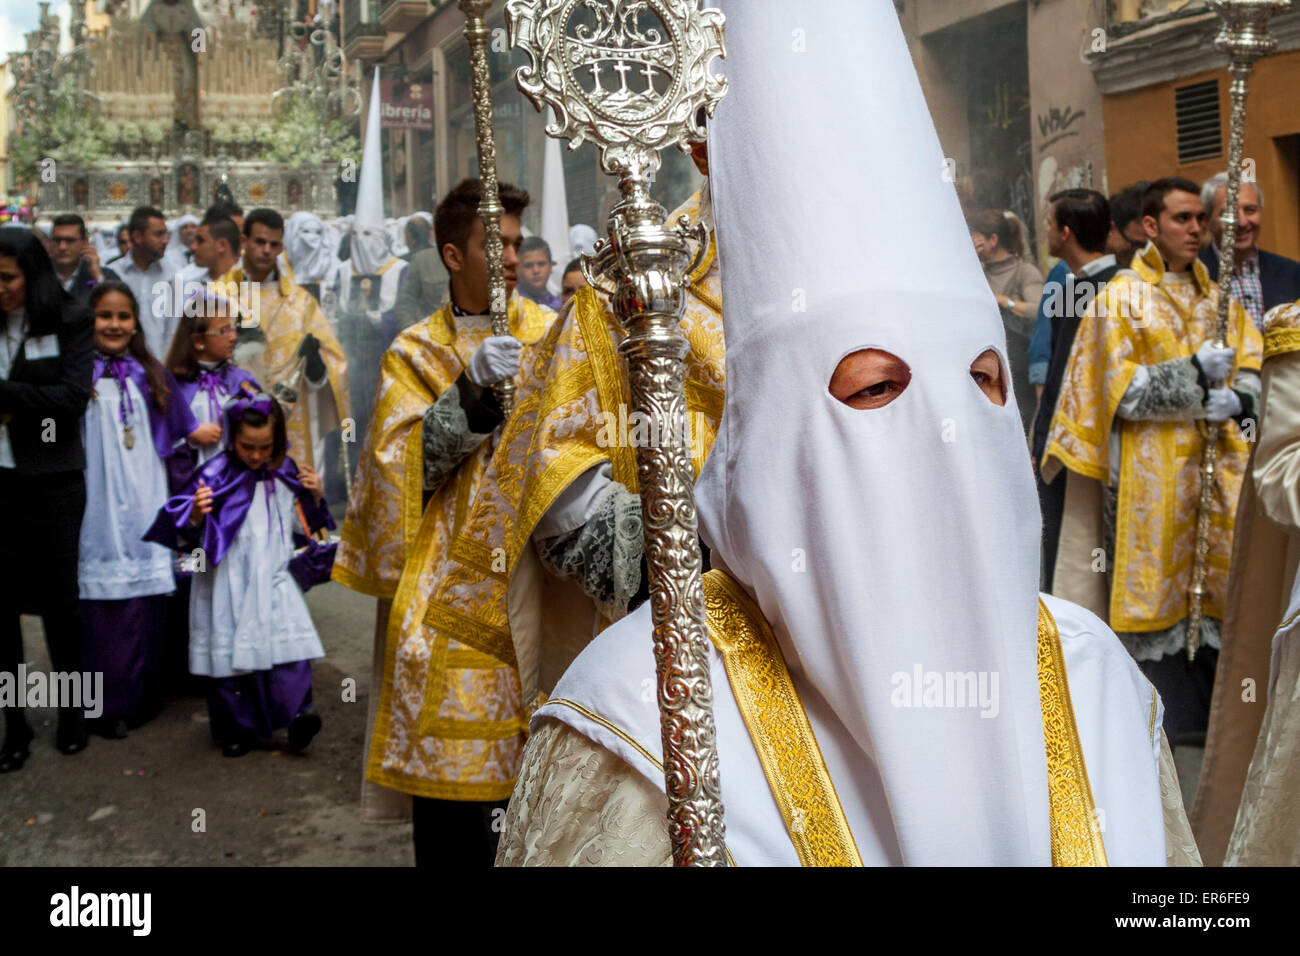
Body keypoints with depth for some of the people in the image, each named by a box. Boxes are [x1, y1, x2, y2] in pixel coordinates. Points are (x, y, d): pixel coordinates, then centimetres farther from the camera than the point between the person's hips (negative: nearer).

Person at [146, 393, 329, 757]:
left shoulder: (285, 474, 4)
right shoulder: (216, 474, -9)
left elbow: (302, 525, 17)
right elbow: (184, 532, -10)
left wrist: (314, 498, 0)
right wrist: (196, 513, -31)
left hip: (274, 581, 3)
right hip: (229, 586, -3)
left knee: (290, 644, -9)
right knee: (231, 656, 5)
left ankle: (297, 714, 1)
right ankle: (237, 729, 19)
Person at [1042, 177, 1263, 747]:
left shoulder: (1217, 296, 15)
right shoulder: (1121, 298, 0)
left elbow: (1255, 370, 11)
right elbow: (1122, 389, -8)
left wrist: (1236, 398, -11)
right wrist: (1196, 373, -17)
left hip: (1215, 467, 5)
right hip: (1151, 476, -5)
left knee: (1220, 584, 4)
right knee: (1156, 584, -2)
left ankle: (1221, 716, 14)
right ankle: (1167, 722, 7)